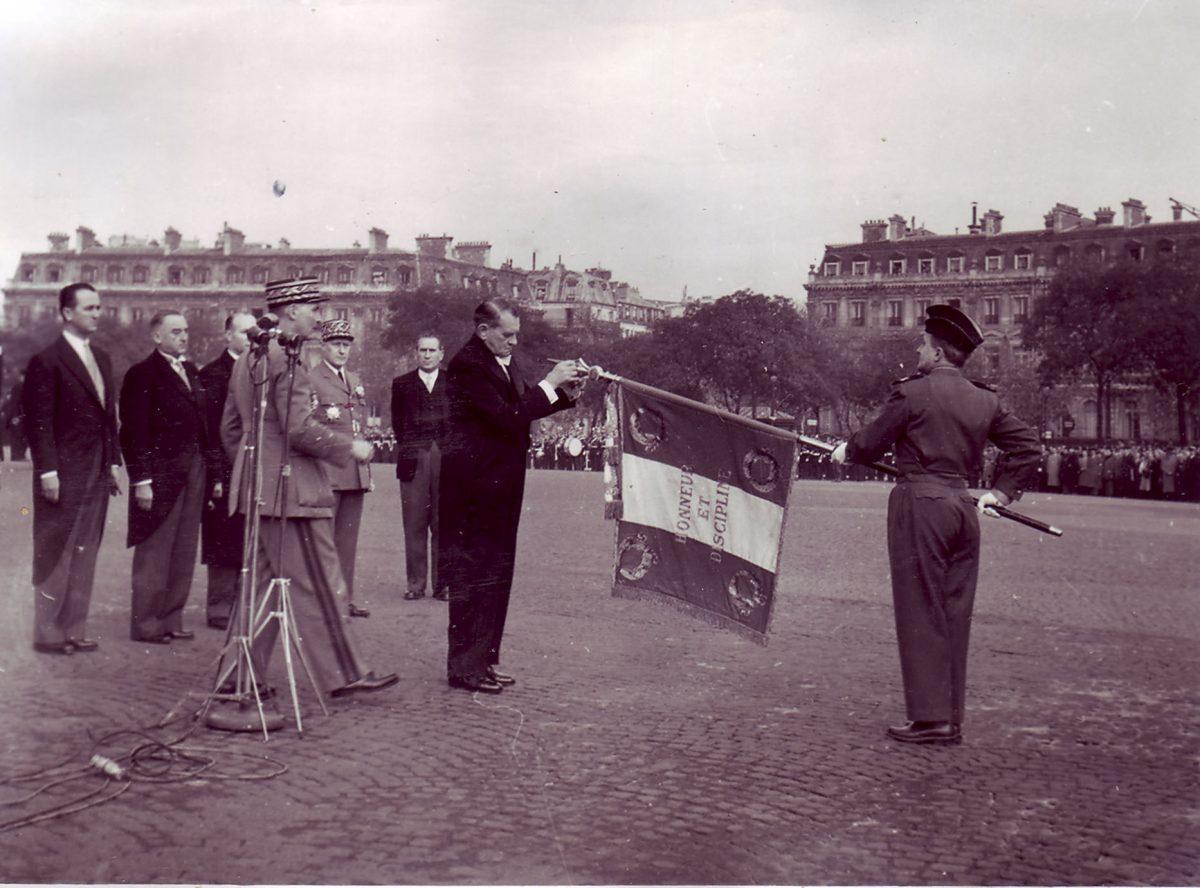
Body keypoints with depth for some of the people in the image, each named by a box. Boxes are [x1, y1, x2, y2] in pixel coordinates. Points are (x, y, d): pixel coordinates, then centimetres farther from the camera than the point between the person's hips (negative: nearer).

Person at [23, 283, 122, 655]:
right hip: (63, 476, -7)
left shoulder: (102, 360, 15)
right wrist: (48, 471, -16)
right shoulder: (46, 361, -8)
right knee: (55, 555, 0)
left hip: (97, 475, 7)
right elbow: (38, 421, -11)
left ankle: (74, 629, 18)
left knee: (85, 555, 10)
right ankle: (47, 633, 8)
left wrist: (114, 461, 12)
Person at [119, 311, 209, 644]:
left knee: (184, 552, 10)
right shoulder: (142, 374, -7)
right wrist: (141, 479, -16)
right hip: (160, 474, -7)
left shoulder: (191, 371, 16)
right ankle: (145, 625, 8)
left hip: (193, 472, 7)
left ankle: (171, 620, 18)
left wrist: (209, 469, 10)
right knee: (154, 551, 0)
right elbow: (133, 432, -11)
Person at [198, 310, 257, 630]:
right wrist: (216, 475, -14)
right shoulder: (212, 374, -4)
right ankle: (220, 609, 9)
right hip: (226, 473, -5)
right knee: (224, 545, 1)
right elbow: (210, 430, -9)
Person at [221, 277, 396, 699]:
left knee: (264, 582, 14)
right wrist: (350, 447, -9)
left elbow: (230, 428, 20)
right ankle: (343, 674, 2)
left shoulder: (248, 357, 15)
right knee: (319, 585, -4)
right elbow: (300, 429, -21)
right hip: (291, 490, -10)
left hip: (258, 489, 10)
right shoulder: (285, 359, -16)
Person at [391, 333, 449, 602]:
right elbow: (397, 422, 11)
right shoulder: (401, 384, 13)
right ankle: (415, 583, 4)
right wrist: (409, 448, 2)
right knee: (414, 524, -1)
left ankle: (443, 584, 4)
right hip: (413, 460, 0)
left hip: (447, 459, 0)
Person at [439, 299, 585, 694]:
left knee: (496, 572, 14)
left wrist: (567, 392, 3)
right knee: (472, 573, -4)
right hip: (474, 484, -9)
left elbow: (525, 408, 19)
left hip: (502, 483, 9)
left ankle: (485, 659, 24)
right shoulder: (468, 365, -16)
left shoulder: (508, 362, 13)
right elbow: (506, 417, -23)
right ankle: (464, 666, 4)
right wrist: (549, 383, -18)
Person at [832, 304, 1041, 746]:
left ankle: (930, 717, -1)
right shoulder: (985, 400, 10)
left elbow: (871, 444, -1)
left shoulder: (912, 392, -8)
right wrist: (1000, 492, 17)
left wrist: (846, 451, 20)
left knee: (921, 613, -1)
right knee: (955, 614, 10)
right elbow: (1029, 446, 13)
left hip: (919, 504, -6)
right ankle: (951, 719, 15)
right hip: (963, 507, 6)